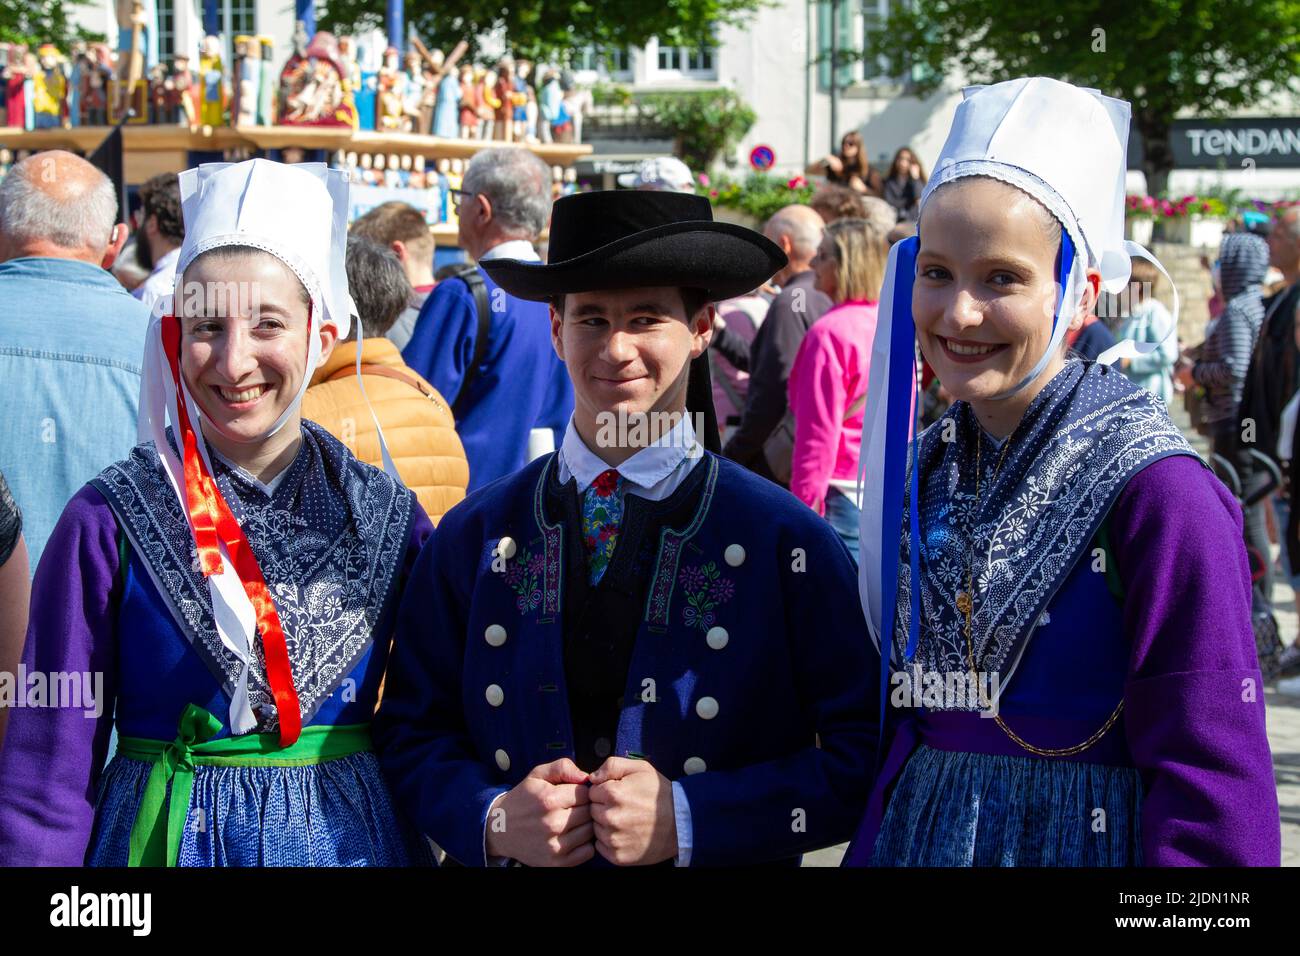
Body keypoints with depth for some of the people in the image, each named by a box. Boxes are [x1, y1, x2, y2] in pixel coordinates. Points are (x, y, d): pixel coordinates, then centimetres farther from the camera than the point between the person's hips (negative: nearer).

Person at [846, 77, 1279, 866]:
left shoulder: (1155, 487, -18)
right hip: (913, 832, 5)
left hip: (1083, 841, -5)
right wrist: (870, 851, 3)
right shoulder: (928, 468, 2)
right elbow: (904, 713, 10)